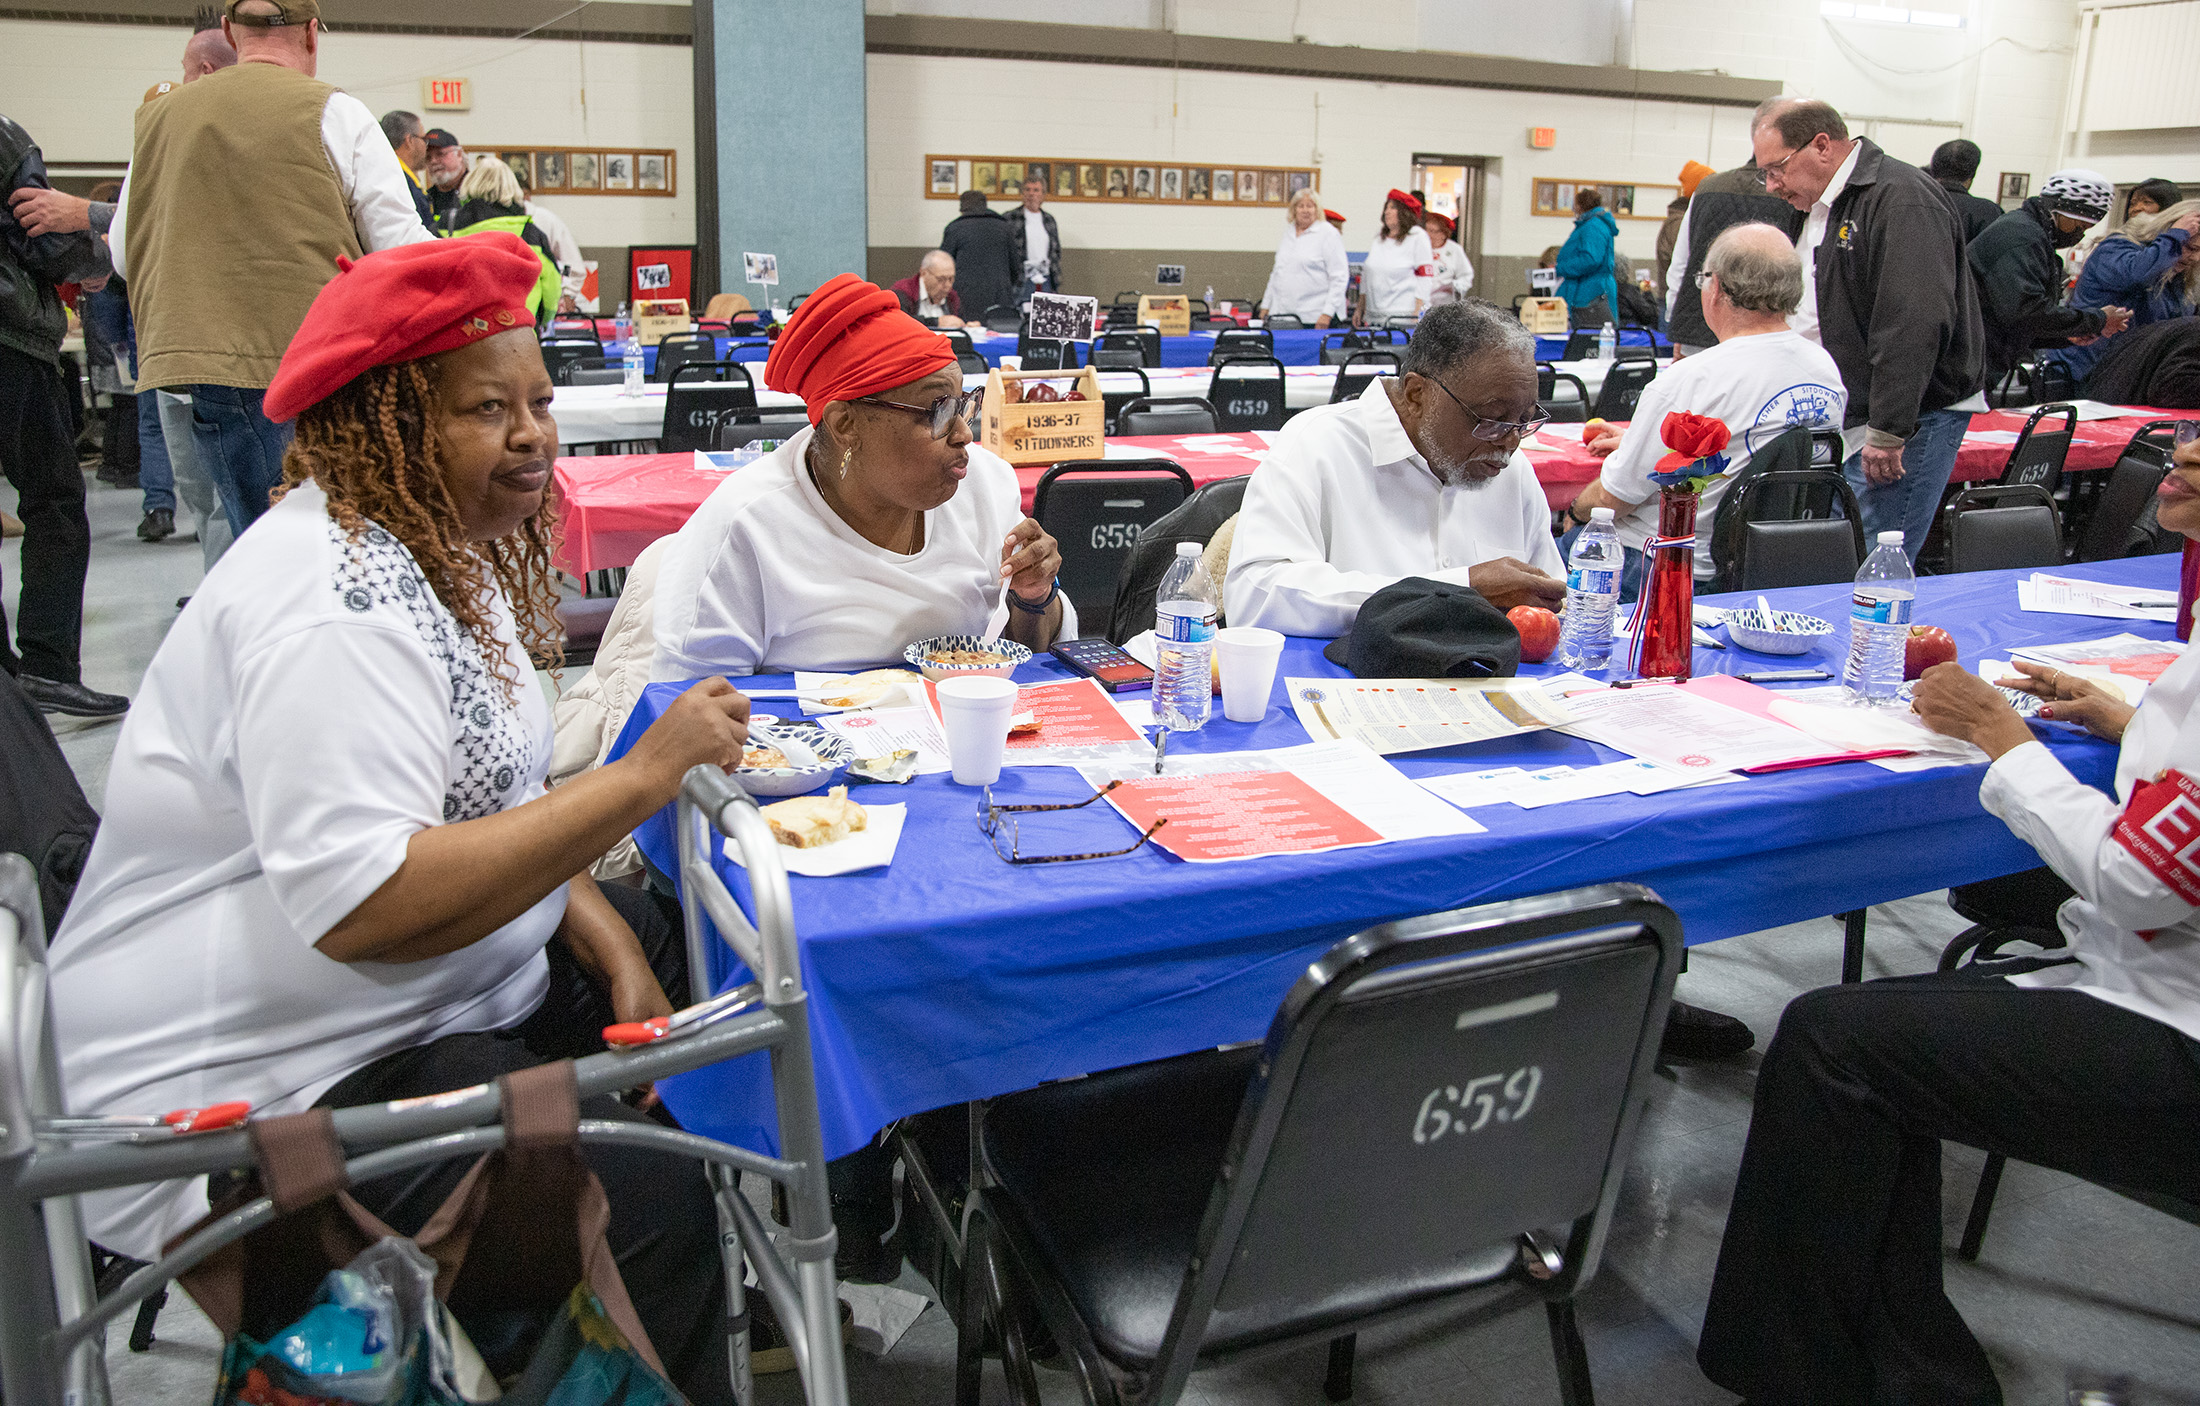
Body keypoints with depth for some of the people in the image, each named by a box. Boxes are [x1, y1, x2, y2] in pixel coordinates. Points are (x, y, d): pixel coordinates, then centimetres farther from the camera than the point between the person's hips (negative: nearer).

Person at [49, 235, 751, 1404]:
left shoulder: (446, 546, 9)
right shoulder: (336, 606, -23)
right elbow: (364, 906, -32)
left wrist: (619, 956, -1)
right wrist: (642, 776, -30)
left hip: (429, 993, 10)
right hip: (253, 1089, -10)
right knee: (647, 1202, -26)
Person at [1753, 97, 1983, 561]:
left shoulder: (1902, 200, -15)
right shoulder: (1817, 208, 16)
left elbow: (1917, 324, -25)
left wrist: (1888, 432, -27)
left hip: (1906, 422, -9)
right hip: (1843, 424, 9)